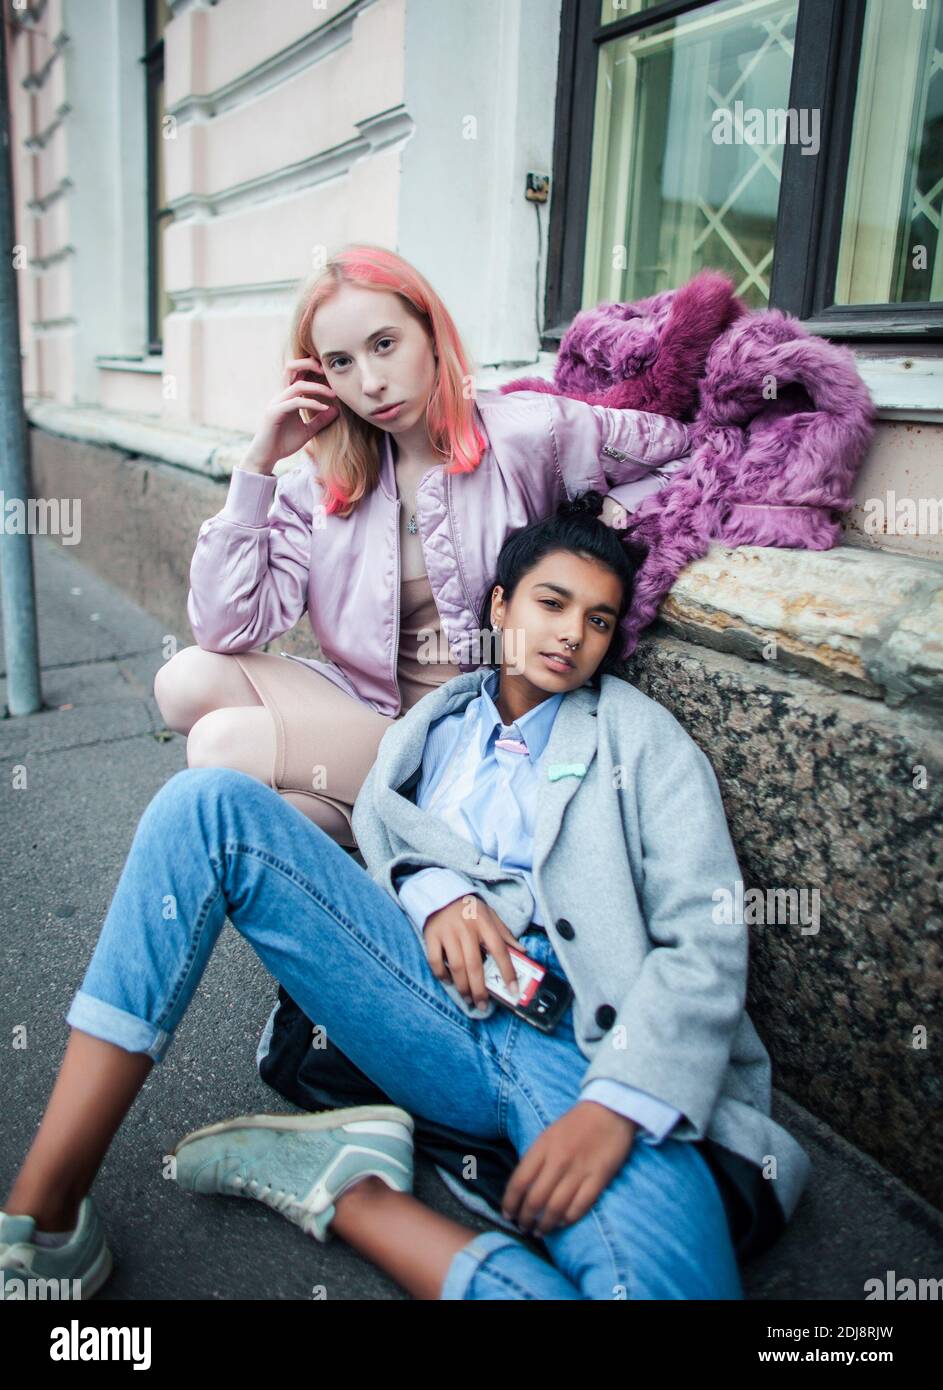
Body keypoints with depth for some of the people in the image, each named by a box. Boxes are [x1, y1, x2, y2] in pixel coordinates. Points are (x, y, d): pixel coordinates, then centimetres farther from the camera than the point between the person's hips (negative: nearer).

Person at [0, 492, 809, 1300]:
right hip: (437, 1002, 3)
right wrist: (436, 892, -13)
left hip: (586, 1041, -2)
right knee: (208, 802, -14)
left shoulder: (646, 739, 10)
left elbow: (706, 941, 0)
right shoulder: (439, 721, 22)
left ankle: (344, 1191, -14)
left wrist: (616, 1106, -15)